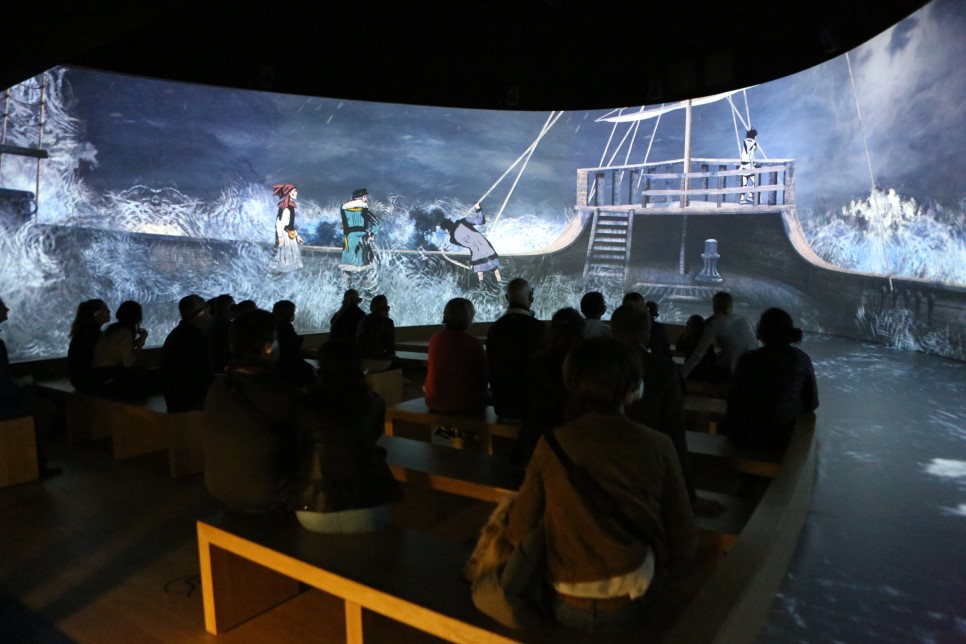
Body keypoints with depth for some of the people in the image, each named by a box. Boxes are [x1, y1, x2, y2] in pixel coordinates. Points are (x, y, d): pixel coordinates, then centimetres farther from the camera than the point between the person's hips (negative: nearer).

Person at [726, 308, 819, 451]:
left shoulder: (748, 359, -16)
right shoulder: (803, 359, -10)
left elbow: (734, 400, -9)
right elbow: (812, 403, -2)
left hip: (748, 435, -3)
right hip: (786, 436, 3)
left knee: (731, 416, 29)